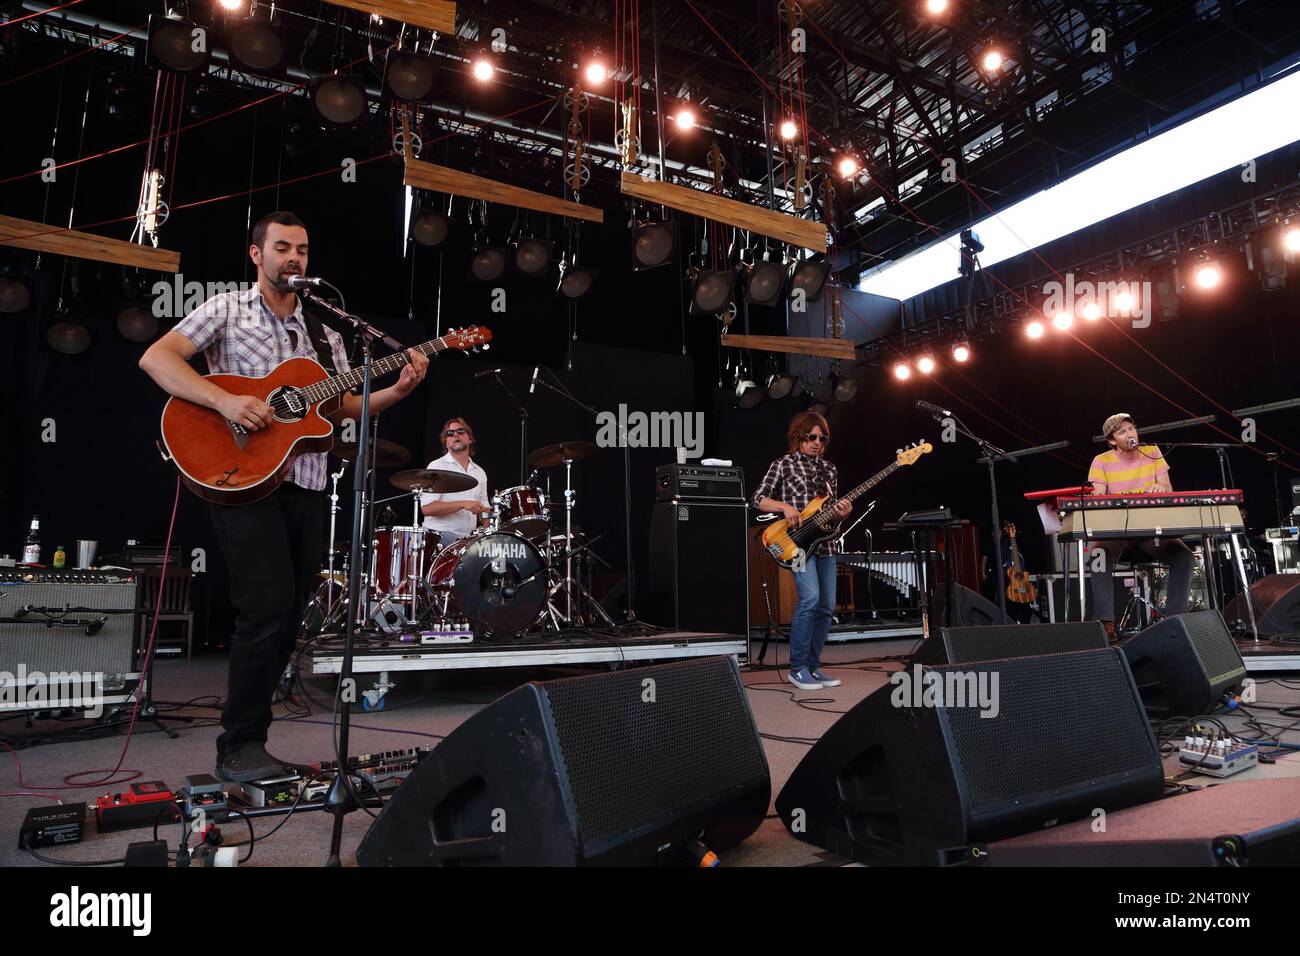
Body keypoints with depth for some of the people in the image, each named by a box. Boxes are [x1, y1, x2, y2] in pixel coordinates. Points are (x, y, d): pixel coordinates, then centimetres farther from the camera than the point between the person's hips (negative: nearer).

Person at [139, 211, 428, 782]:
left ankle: (248, 735, 23)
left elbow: (344, 408, 15)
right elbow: (155, 358, -8)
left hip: (305, 484, 6)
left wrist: (397, 391, -1)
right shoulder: (228, 310, 3)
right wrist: (224, 401, -22)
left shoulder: (324, 334, 18)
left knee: (290, 614, 8)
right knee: (270, 607, -16)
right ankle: (239, 746, 1)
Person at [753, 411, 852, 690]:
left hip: (824, 542, 7)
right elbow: (759, 499, -2)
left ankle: (812, 665, 17)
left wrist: (841, 512, -3)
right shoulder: (783, 464, 1)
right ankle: (798, 668, -10)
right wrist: (784, 506, -18)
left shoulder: (829, 469, 16)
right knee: (810, 597, -21)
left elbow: (829, 509, 19)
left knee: (826, 606, 5)